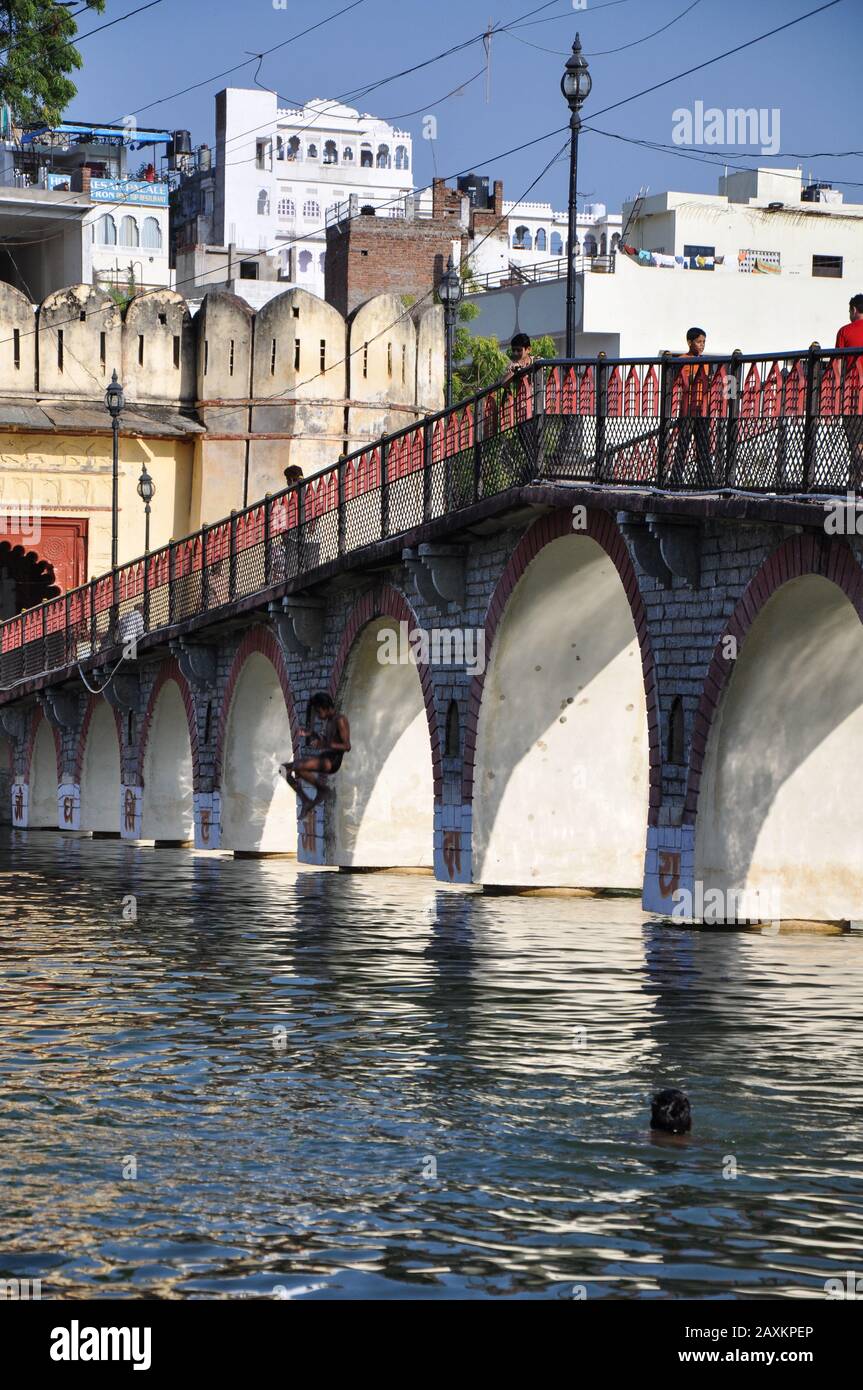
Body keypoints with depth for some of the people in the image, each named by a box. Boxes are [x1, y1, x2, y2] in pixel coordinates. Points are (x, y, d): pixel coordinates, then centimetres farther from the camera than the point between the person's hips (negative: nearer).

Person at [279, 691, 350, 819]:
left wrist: (326, 745, -26)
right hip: (322, 757, 9)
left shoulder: (340, 720, -11)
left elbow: (347, 746, -17)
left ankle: (323, 788, -10)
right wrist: (311, 734, 10)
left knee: (298, 767, -32)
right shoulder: (328, 720, 16)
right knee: (285, 769, -2)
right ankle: (306, 801, 1)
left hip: (333, 761, -9)